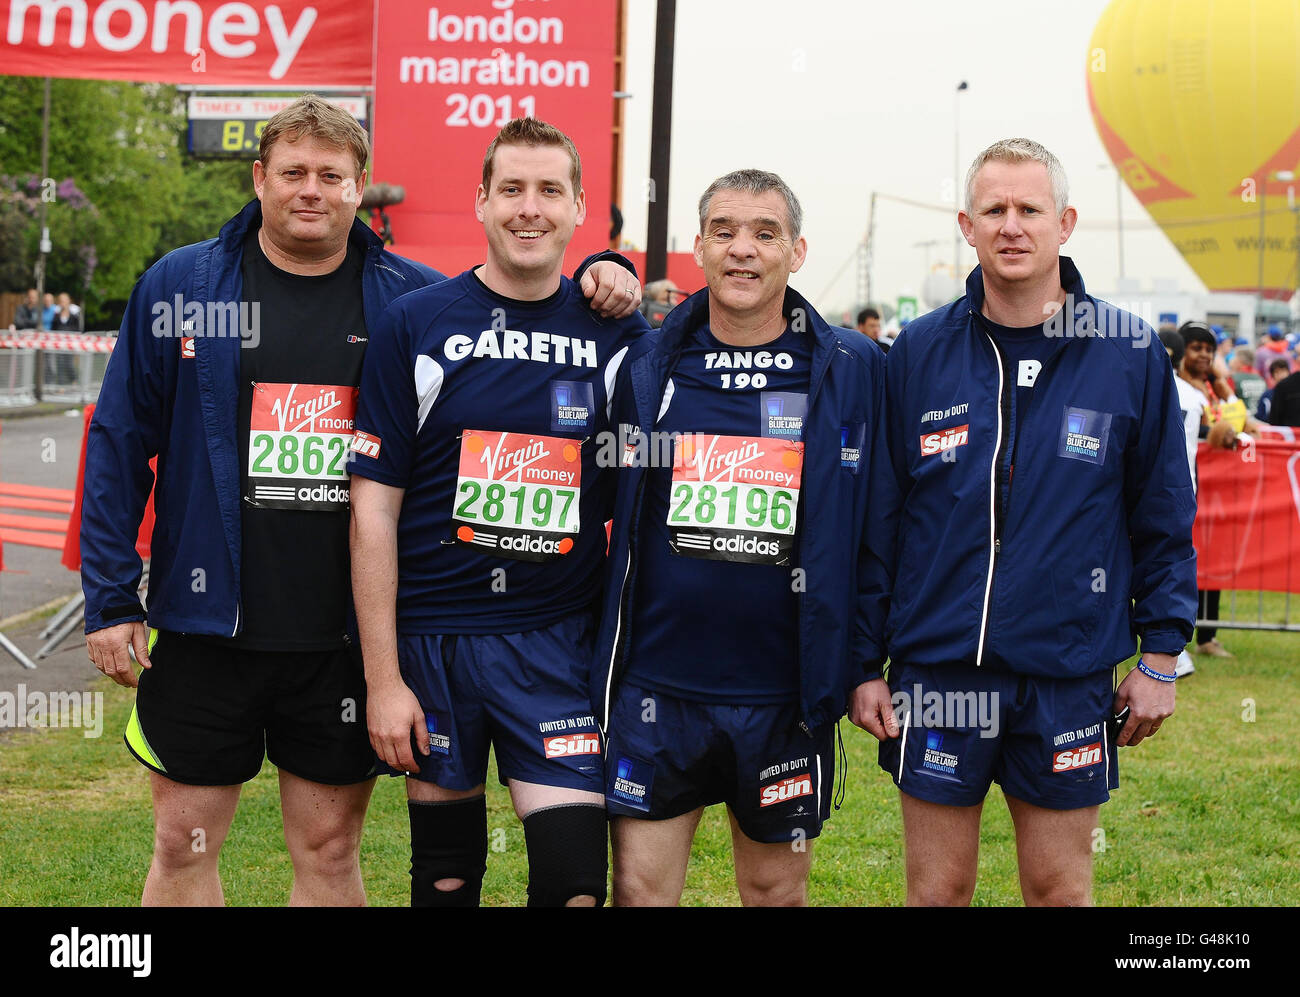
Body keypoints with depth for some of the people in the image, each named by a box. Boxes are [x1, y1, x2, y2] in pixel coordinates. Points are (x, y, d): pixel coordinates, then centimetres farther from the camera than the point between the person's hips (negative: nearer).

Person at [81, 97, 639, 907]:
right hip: (206, 624, 0)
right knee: (184, 846, 7)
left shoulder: (410, 299, 1)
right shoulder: (178, 286, 1)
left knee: (330, 850, 10)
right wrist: (111, 598, -2)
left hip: (348, 633, 0)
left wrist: (597, 274, -8)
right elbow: (120, 444, 3)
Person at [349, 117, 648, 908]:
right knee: (445, 875, 11)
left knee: (576, 879, -7)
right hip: (432, 636, 0)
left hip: (559, 641, 1)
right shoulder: (416, 327, -1)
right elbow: (374, 509, -4)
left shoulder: (616, 335, 3)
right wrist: (382, 678, -7)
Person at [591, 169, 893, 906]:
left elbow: (876, 532, 2)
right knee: (640, 889, 4)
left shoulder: (852, 371, 0)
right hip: (655, 691, 1)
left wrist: (866, 665, -1)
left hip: (786, 697, -1)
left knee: (777, 890, 11)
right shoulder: (645, 367, 3)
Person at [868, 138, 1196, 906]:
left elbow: (1164, 516, 4)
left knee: (1060, 887, 10)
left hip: (1070, 676, 0)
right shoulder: (920, 353, 1)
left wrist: (1162, 654, 1)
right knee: (939, 888, 9)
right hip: (938, 665, 1)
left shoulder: (1130, 354, -1)